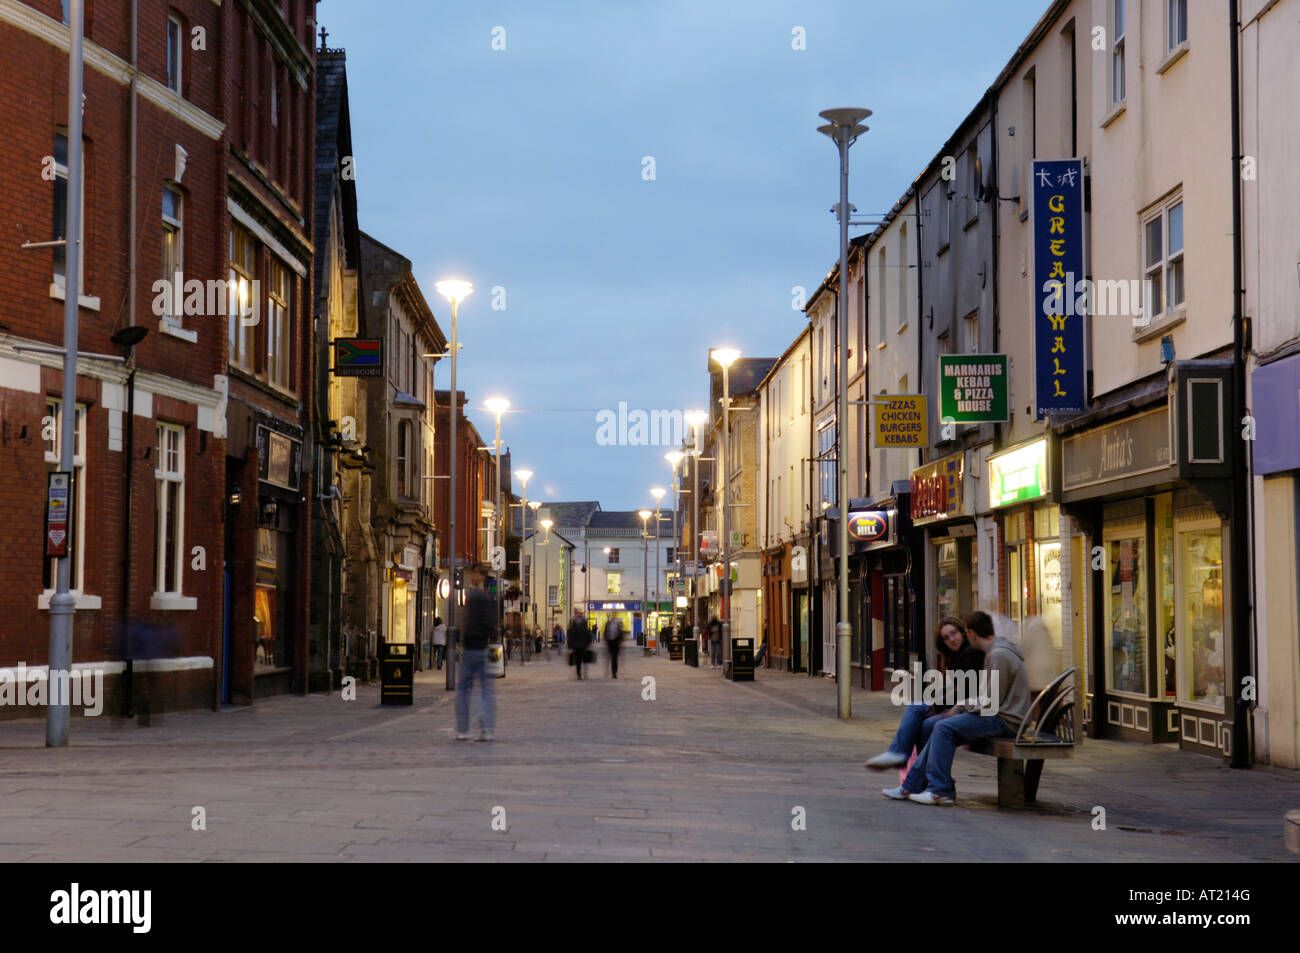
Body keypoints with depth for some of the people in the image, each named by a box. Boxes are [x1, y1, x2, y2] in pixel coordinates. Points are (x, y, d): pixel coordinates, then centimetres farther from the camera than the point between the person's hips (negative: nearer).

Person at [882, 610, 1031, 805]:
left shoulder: (999, 655, -17)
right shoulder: (994, 652, 17)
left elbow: (992, 702, -19)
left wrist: (963, 707, -5)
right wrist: (960, 707, 11)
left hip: (1005, 721, -10)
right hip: (998, 717, 10)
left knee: (945, 728, -17)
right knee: (942, 729, 7)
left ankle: (941, 790, -12)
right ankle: (912, 786, 8)